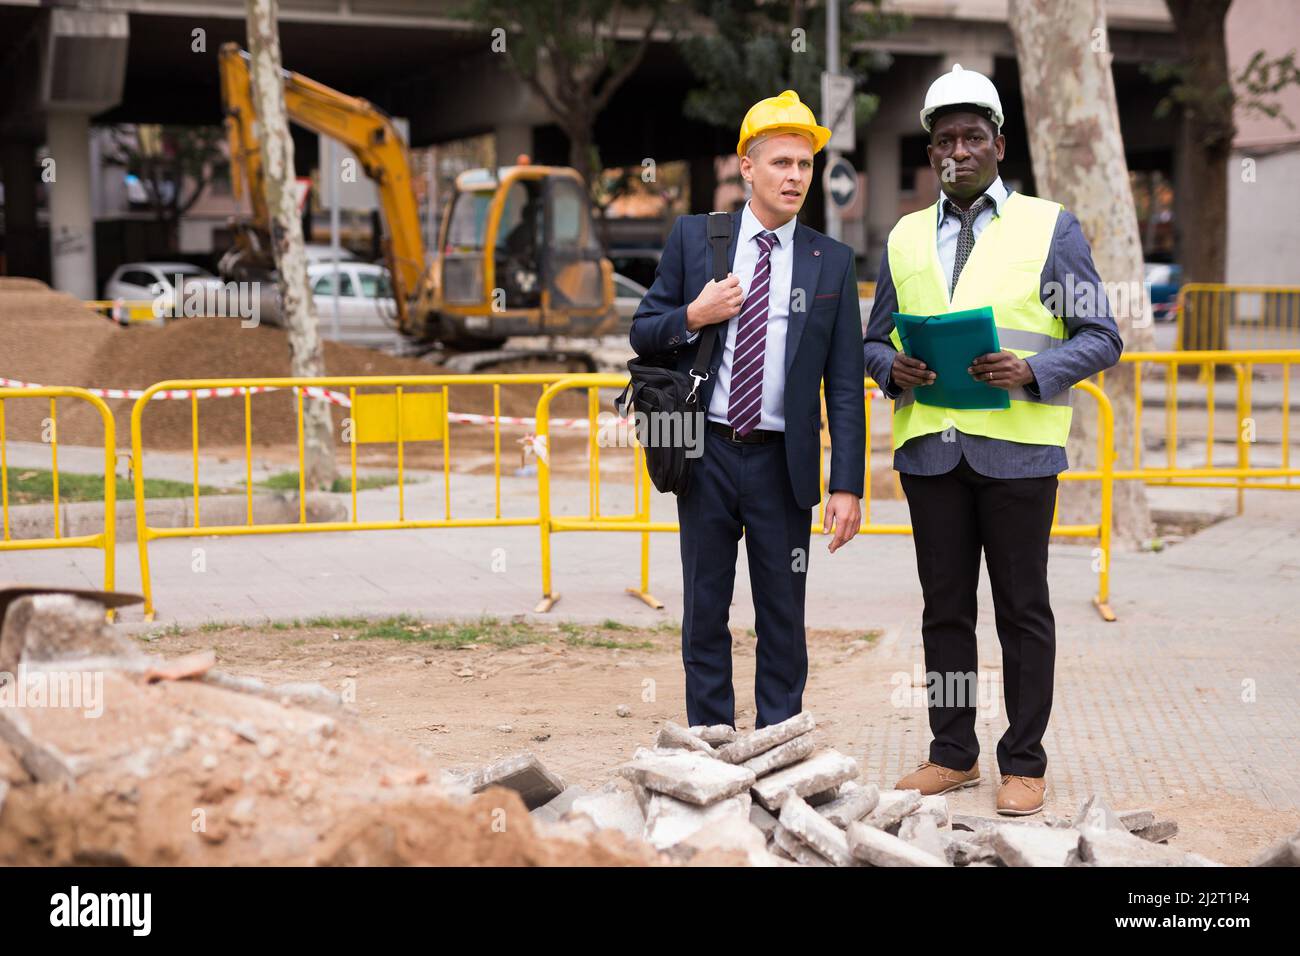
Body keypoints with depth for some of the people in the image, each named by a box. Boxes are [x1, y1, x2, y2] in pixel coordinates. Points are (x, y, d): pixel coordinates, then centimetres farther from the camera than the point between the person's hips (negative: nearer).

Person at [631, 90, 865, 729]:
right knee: (704, 614, 8)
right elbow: (642, 333, 8)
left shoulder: (832, 262, 3)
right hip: (707, 456, 1)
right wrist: (694, 316, -13)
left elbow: (845, 383, 1)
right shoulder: (693, 237, 4)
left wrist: (847, 484, -6)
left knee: (782, 618, 5)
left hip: (782, 462, 0)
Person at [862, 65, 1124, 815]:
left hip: (1016, 449, -3)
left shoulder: (1050, 227, 4)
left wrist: (1030, 372, -16)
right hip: (930, 448, 4)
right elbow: (875, 339, 19)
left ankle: (1025, 764, 10)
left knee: (1023, 609, 2)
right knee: (945, 607, 9)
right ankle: (953, 755, 19)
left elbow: (1100, 338, 1)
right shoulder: (906, 237, 15)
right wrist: (894, 370, -4)